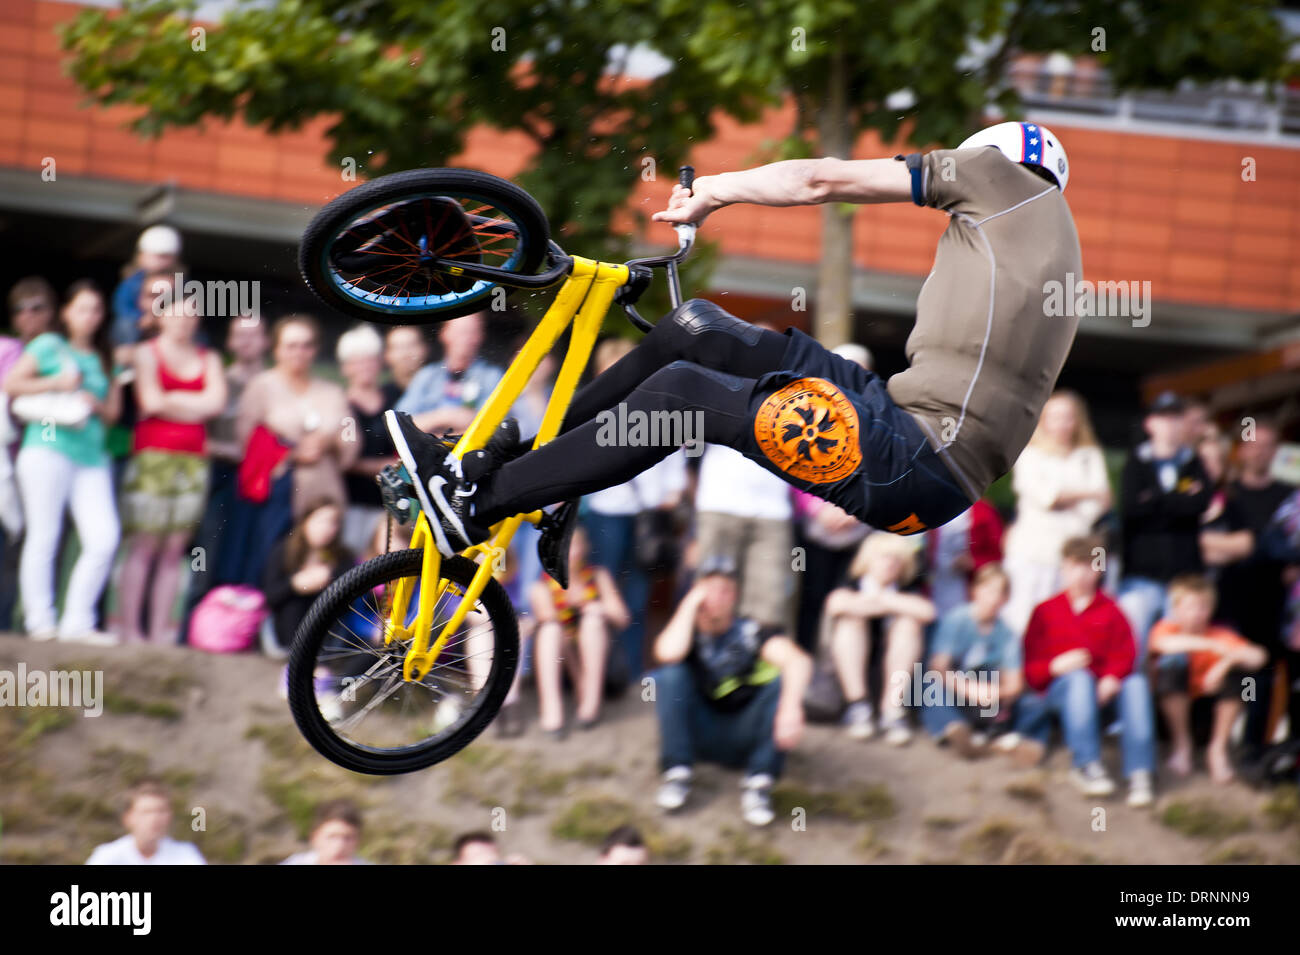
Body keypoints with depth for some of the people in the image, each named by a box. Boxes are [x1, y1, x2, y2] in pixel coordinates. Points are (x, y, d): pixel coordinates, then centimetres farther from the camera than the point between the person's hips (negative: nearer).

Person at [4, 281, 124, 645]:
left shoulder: (105, 360, 20)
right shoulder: (48, 346, 6)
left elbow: (113, 411, 19)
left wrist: (96, 404, -2)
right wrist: (56, 384, -6)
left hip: (91, 456, 5)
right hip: (48, 448, -5)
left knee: (104, 539, -8)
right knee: (44, 538, -6)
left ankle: (77, 622, -2)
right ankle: (40, 621, -1)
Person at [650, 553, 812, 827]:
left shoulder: (751, 633, -11)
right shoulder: (685, 629, -3)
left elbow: (798, 660, -30)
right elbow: (668, 653, -29)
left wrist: (790, 707, -50)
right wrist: (690, 604, -17)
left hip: (745, 737, -1)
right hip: (701, 736, 1)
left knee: (783, 681, -25)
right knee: (670, 675, -21)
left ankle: (758, 783, -25)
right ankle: (677, 773, -20)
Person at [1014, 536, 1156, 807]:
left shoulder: (1110, 612, 15)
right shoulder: (1046, 612, 13)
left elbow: (1124, 656, 1)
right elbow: (1030, 667, 5)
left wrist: (1111, 680, -20)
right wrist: (1056, 666, -17)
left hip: (1103, 692, 1)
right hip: (1058, 689, -1)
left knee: (1137, 683, -29)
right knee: (1080, 678, -36)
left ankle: (1140, 772, -42)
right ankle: (1087, 766, -45)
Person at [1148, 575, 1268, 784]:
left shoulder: (1220, 635, -8)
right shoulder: (1167, 628, -13)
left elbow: (1258, 656, -22)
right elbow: (1165, 643, -40)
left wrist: (1227, 660, -39)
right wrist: (1212, 646, -41)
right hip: (1173, 703, -2)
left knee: (1238, 669, -23)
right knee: (1175, 660, -30)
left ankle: (1218, 749, -11)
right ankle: (1182, 746, -15)